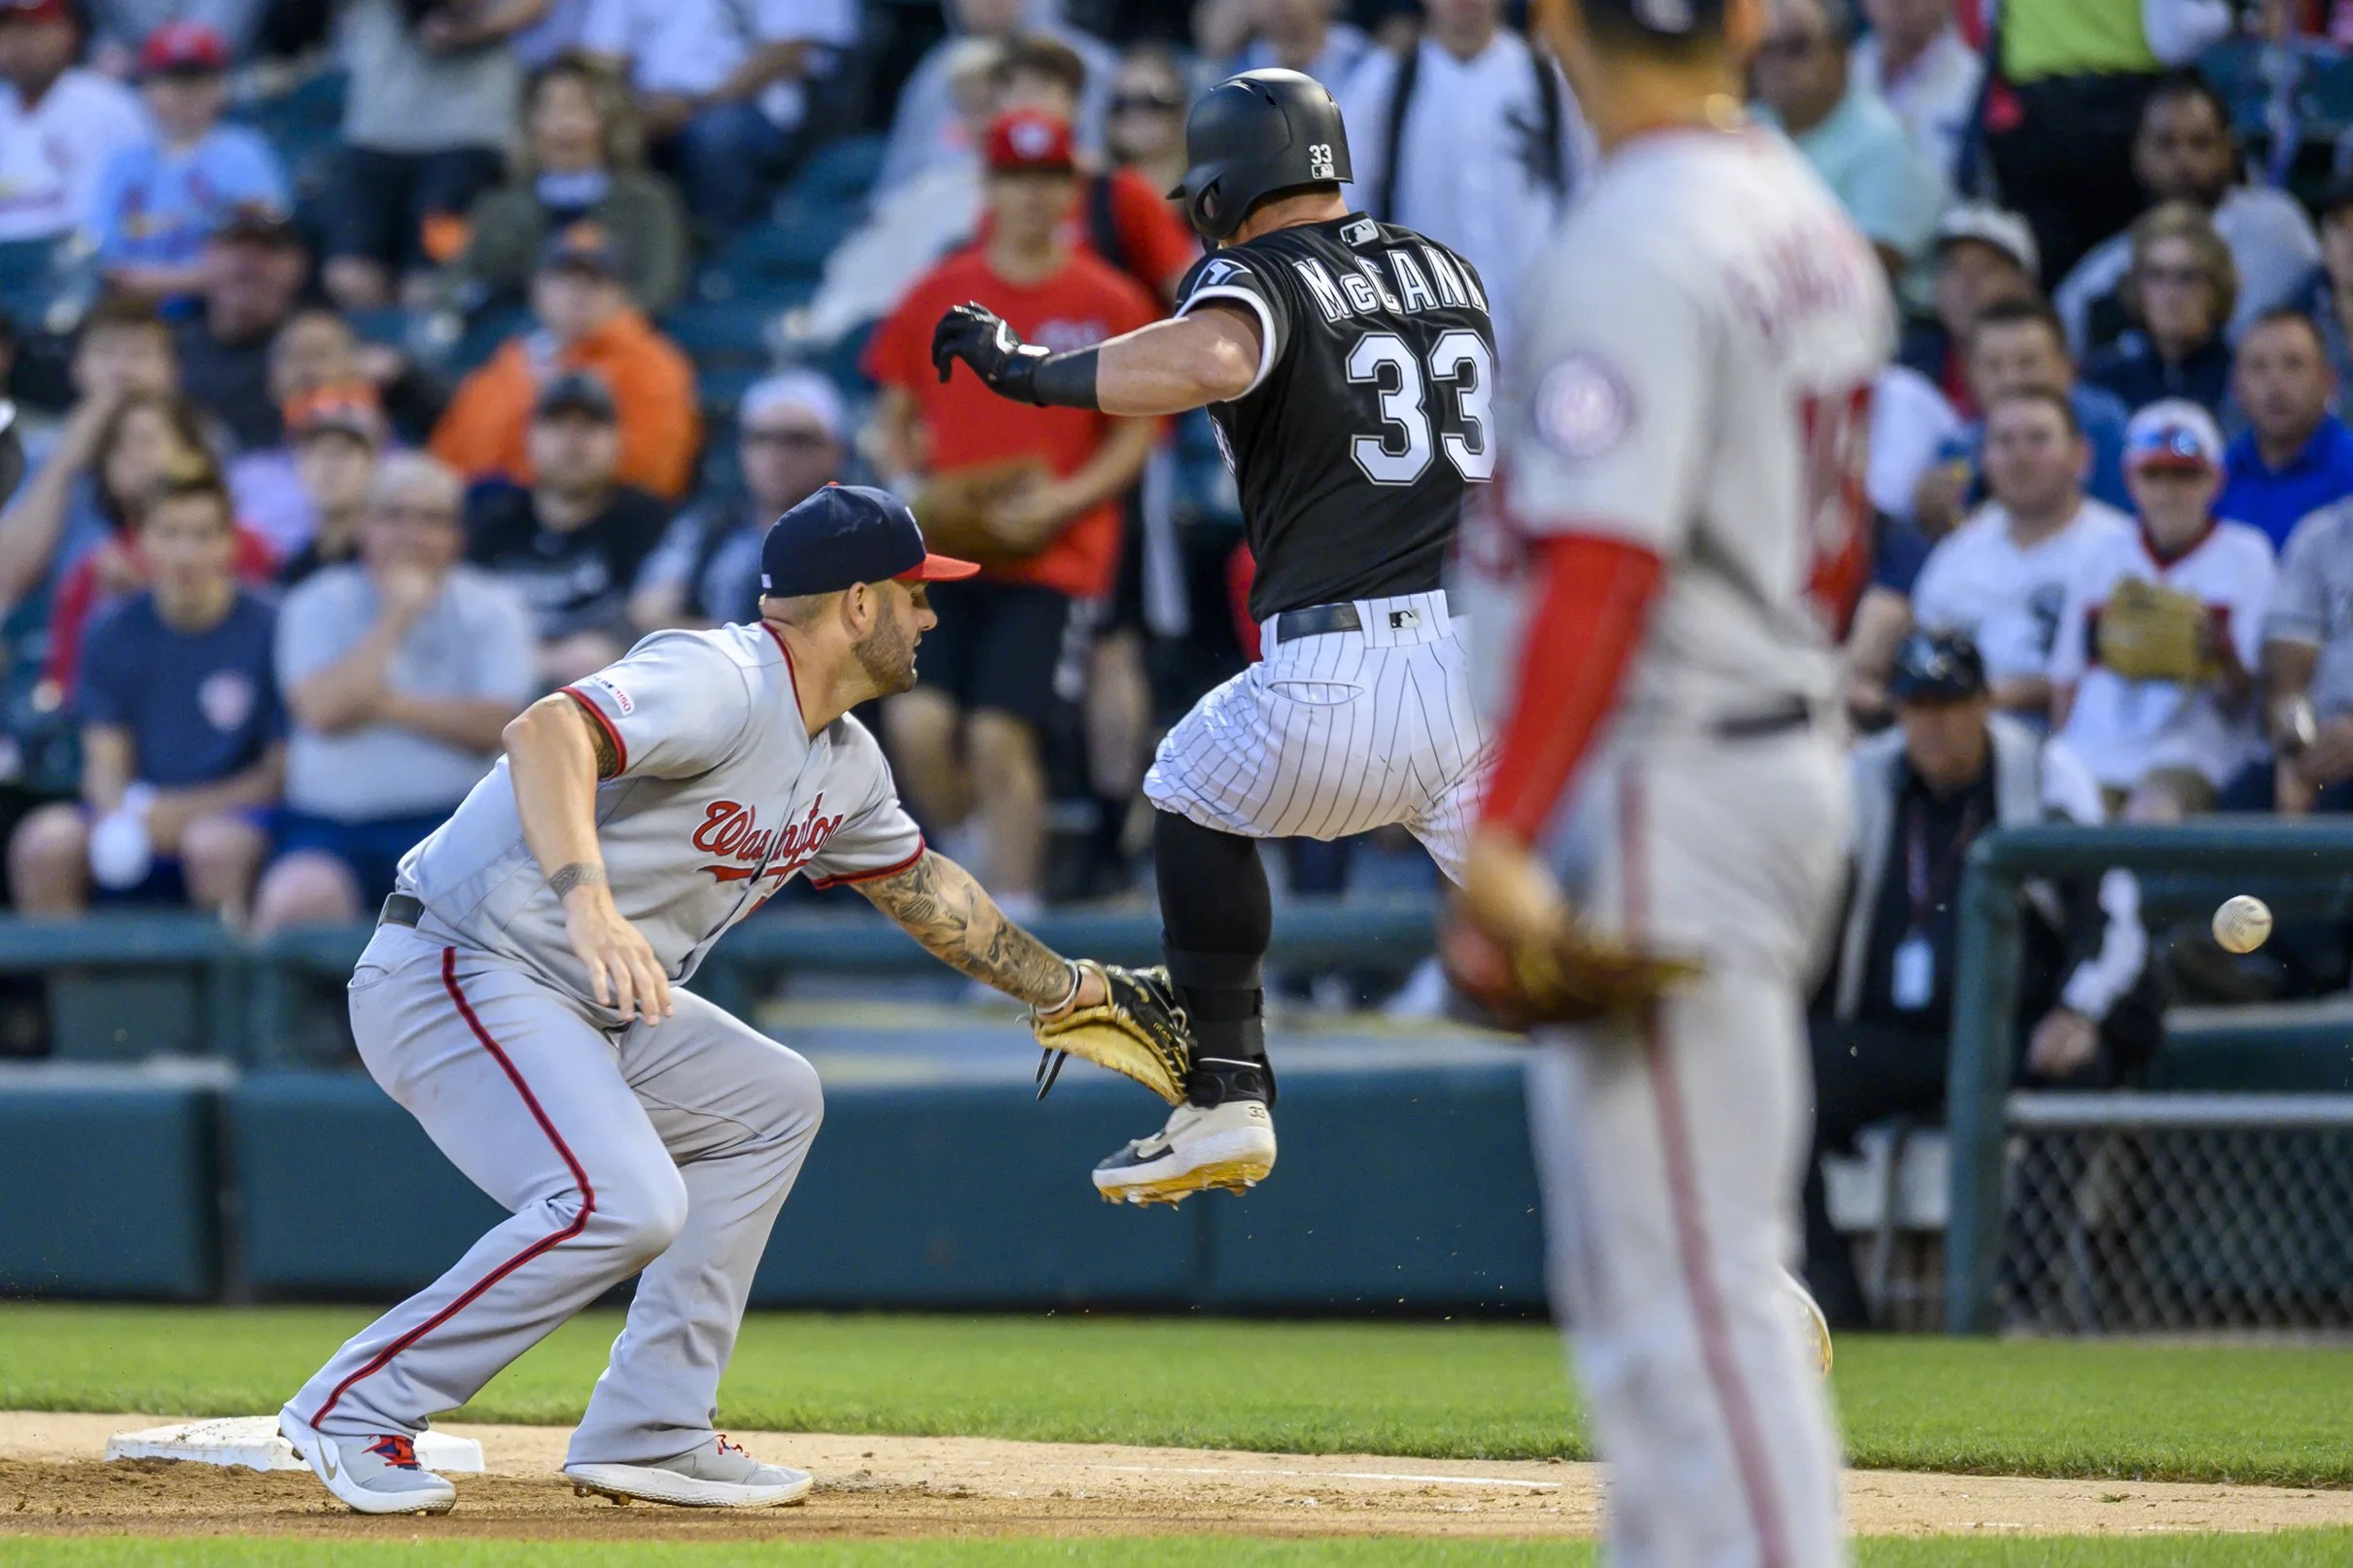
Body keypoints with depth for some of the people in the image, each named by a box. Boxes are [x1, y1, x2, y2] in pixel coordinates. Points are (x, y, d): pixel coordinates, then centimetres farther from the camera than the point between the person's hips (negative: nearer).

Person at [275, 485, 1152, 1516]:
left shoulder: (844, 764, 11)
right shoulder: (718, 684, -20)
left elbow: (920, 886, 30)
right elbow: (547, 732, -37)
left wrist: (1060, 986, 38)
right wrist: (589, 903, -52)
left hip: (586, 1008, 11)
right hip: (455, 972, -11)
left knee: (770, 1104, 16)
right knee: (623, 1200, -26)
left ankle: (648, 1433, 10)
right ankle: (352, 1410, -14)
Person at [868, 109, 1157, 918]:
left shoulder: (1112, 304, 0)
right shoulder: (939, 294, 7)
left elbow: (1134, 435, 2)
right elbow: (895, 412, 15)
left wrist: (1059, 503, -12)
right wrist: (909, 488, -3)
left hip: (1055, 556, -2)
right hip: (943, 550, 3)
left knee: (999, 736, -12)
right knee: (919, 723, -14)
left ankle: (1016, 915, 0)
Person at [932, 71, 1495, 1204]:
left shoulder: (1258, 274, 0)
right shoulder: (1444, 271, 20)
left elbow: (1209, 359, -25)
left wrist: (1026, 368, -15)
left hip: (1342, 682, -5)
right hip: (1497, 653, 5)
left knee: (1195, 793, 25)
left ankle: (1226, 1098, 17)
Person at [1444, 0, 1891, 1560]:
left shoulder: (1638, 242, -16)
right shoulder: (1816, 228, 13)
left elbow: (1603, 562, -23)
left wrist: (1503, 832, -26)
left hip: (1663, 780, -10)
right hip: (1791, 765, 10)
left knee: (1688, 1270, -10)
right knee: (1640, 1266, 17)